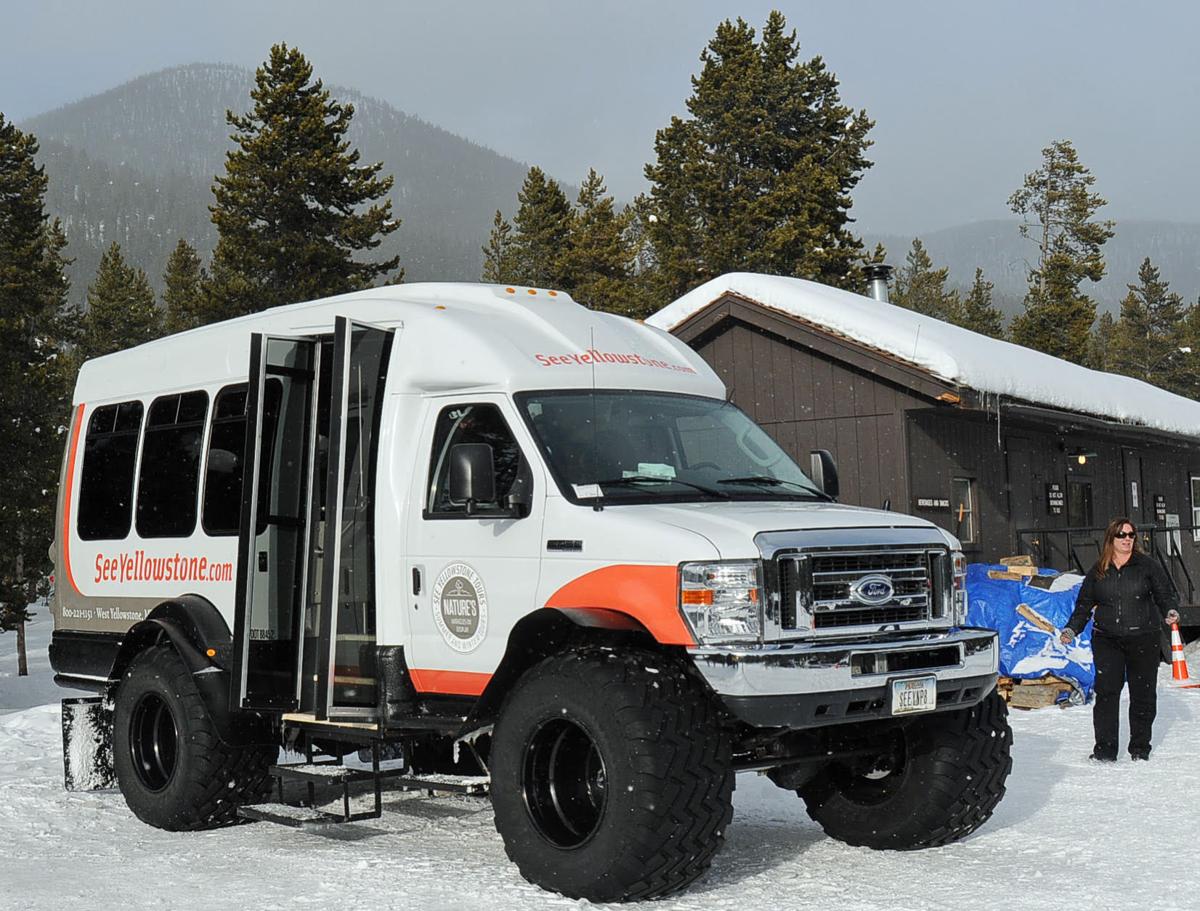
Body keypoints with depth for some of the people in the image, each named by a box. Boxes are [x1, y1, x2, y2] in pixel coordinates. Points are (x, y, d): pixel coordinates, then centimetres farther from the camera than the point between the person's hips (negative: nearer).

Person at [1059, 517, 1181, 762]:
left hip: (1143, 639, -1)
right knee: (1106, 692, -7)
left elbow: (1165, 594, 3)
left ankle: (1140, 748, 19)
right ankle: (1105, 750, -2)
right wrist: (1072, 629, 3)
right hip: (1107, 639, 1)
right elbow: (1084, 604, 13)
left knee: (1143, 693, 6)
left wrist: (1170, 612, -17)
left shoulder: (1147, 566, 2)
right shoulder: (1097, 571, 8)